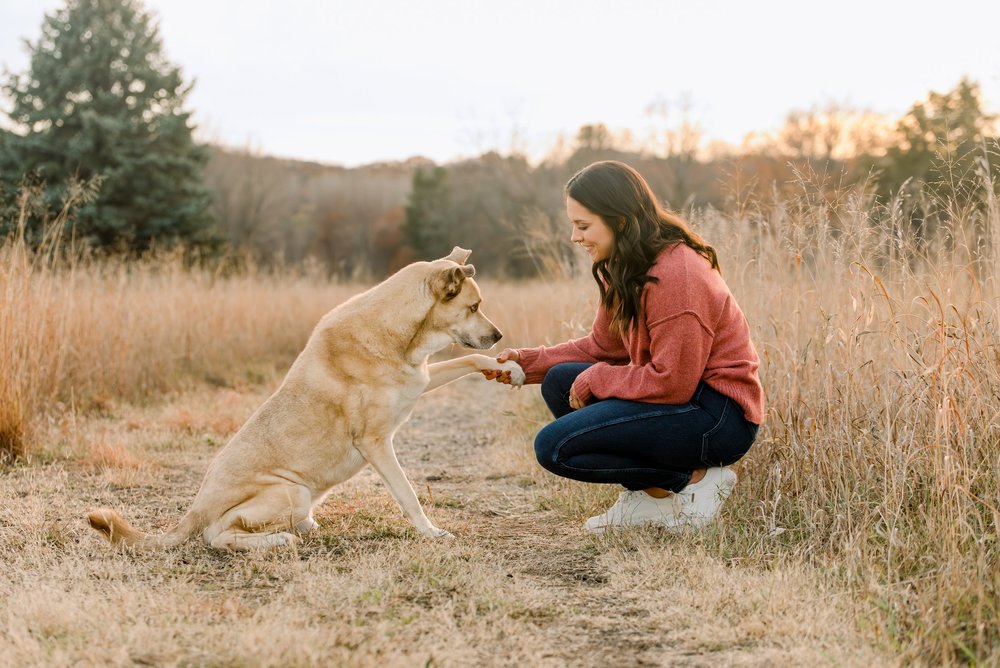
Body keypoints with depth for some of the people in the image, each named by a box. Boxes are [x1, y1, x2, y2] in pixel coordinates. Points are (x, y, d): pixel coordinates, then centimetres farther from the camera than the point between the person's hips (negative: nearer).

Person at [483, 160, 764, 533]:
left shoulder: (675, 274, -22)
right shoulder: (623, 269, 8)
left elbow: (670, 382, -22)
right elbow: (603, 346, 15)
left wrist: (593, 381, -11)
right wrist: (527, 362, 6)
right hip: (683, 395, 10)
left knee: (554, 447, -15)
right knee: (559, 382, 9)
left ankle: (694, 479, -7)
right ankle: (650, 496, 4)